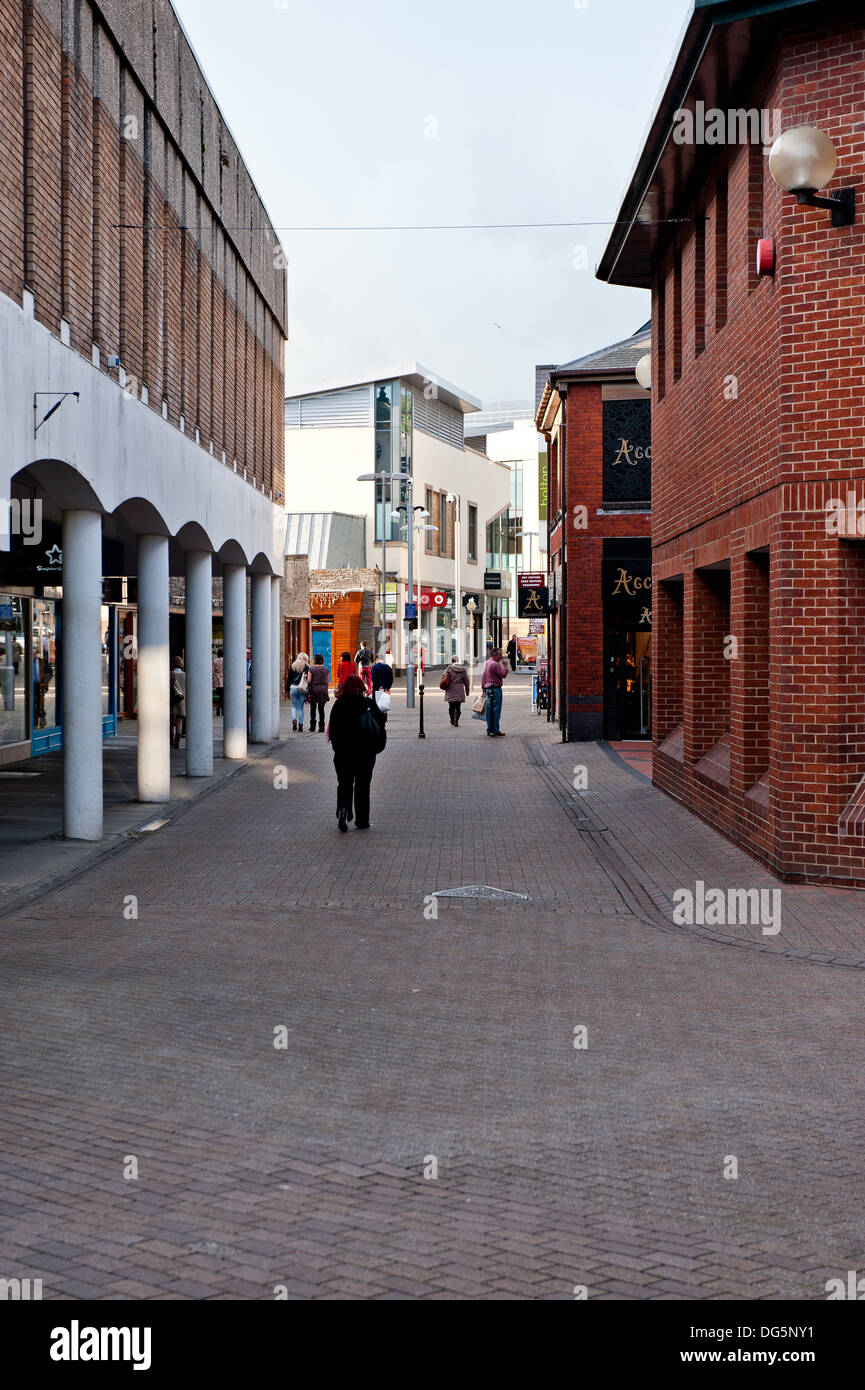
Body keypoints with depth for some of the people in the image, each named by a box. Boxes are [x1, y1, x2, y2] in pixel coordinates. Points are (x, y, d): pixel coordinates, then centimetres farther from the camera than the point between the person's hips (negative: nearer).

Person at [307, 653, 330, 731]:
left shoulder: (311, 668, -5)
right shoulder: (325, 669, 3)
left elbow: (309, 680, -8)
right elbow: (327, 682, 6)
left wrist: (308, 690, 4)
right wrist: (327, 691, 15)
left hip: (314, 689, -2)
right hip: (323, 690, 2)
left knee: (313, 709, 8)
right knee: (321, 709, 5)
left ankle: (312, 727, 9)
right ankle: (321, 727, 2)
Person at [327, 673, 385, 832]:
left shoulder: (339, 704, -5)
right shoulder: (369, 703, -3)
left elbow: (333, 729, -5)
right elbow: (381, 726, 0)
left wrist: (337, 748, 5)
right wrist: (376, 748, 10)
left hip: (343, 753, -1)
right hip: (366, 752, 1)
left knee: (344, 784, 10)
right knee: (363, 785, 11)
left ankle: (343, 809, -17)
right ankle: (362, 821, 14)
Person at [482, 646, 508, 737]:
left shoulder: (487, 663, 15)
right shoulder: (495, 664, -14)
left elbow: (483, 677, 18)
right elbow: (503, 674, -13)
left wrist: (483, 688, 21)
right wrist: (505, 666, 2)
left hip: (488, 688, 9)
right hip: (495, 689, -9)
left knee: (489, 710, 10)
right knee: (496, 710, -7)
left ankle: (489, 731, 12)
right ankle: (495, 731, -7)